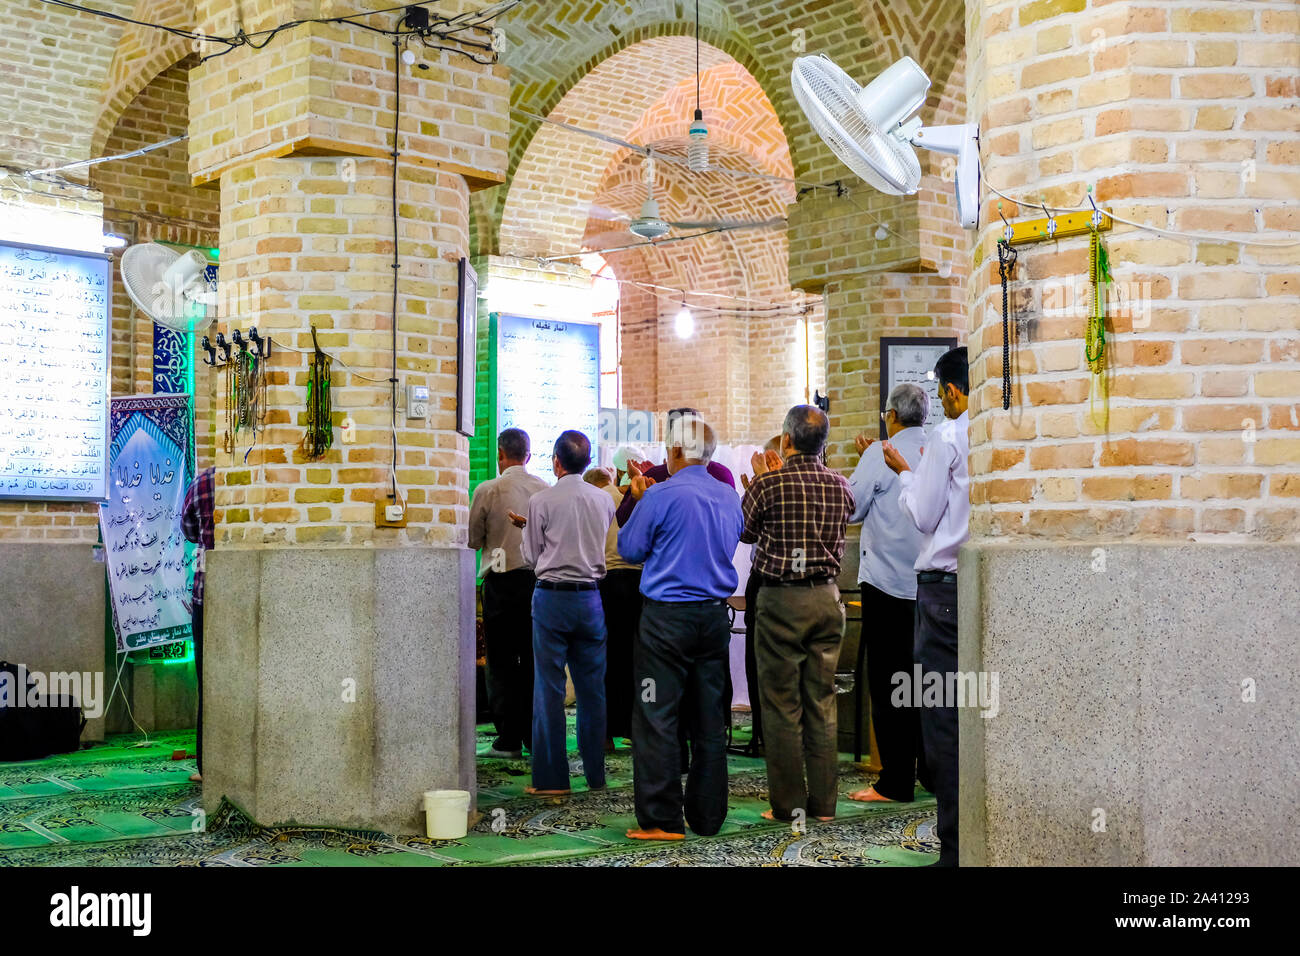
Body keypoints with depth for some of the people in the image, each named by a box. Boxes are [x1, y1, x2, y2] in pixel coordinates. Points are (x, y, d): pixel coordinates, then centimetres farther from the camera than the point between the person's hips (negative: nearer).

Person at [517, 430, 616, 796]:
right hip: (590, 597, 4)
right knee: (592, 688, 9)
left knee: (549, 688, 1)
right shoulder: (604, 500, 4)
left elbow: (532, 557, -1)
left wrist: (527, 529, 16)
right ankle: (595, 774, 15)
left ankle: (551, 777, 3)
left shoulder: (541, 501, -8)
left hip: (551, 597, -4)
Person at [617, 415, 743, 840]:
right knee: (710, 719, 10)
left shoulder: (661, 496, -11)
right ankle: (707, 816, 16)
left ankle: (662, 820, -1)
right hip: (715, 616, 6)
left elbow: (629, 548, -2)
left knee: (657, 718, -1)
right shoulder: (729, 498, 7)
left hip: (667, 617, -6)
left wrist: (638, 500, 13)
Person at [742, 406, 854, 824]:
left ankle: (788, 804, 6)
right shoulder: (841, 487, 3)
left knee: (781, 705, 2)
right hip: (827, 598, 5)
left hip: (781, 600, -4)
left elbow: (744, 531, 5)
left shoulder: (770, 484, -11)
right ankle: (823, 802, 13)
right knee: (822, 703, 10)